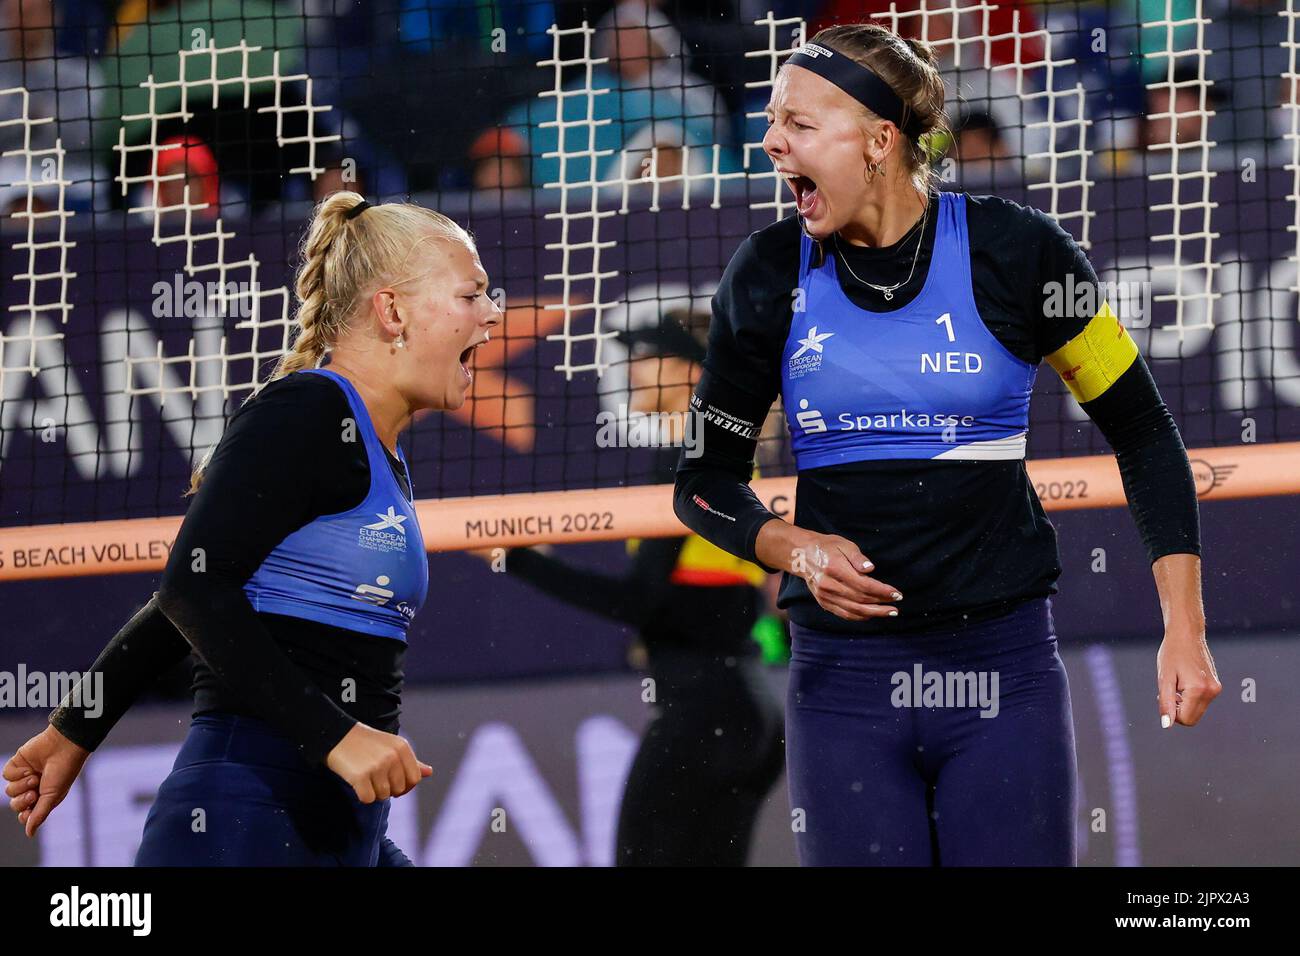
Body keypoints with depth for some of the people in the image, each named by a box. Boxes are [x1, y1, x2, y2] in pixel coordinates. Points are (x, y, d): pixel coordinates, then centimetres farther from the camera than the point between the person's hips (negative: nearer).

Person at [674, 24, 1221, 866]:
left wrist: (1185, 625, -3)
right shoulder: (772, 275, 2)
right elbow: (706, 480, 12)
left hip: (1005, 669, -2)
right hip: (843, 677, 2)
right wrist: (794, 549, -9)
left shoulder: (1012, 252, -4)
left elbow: (1142, 431, 4)